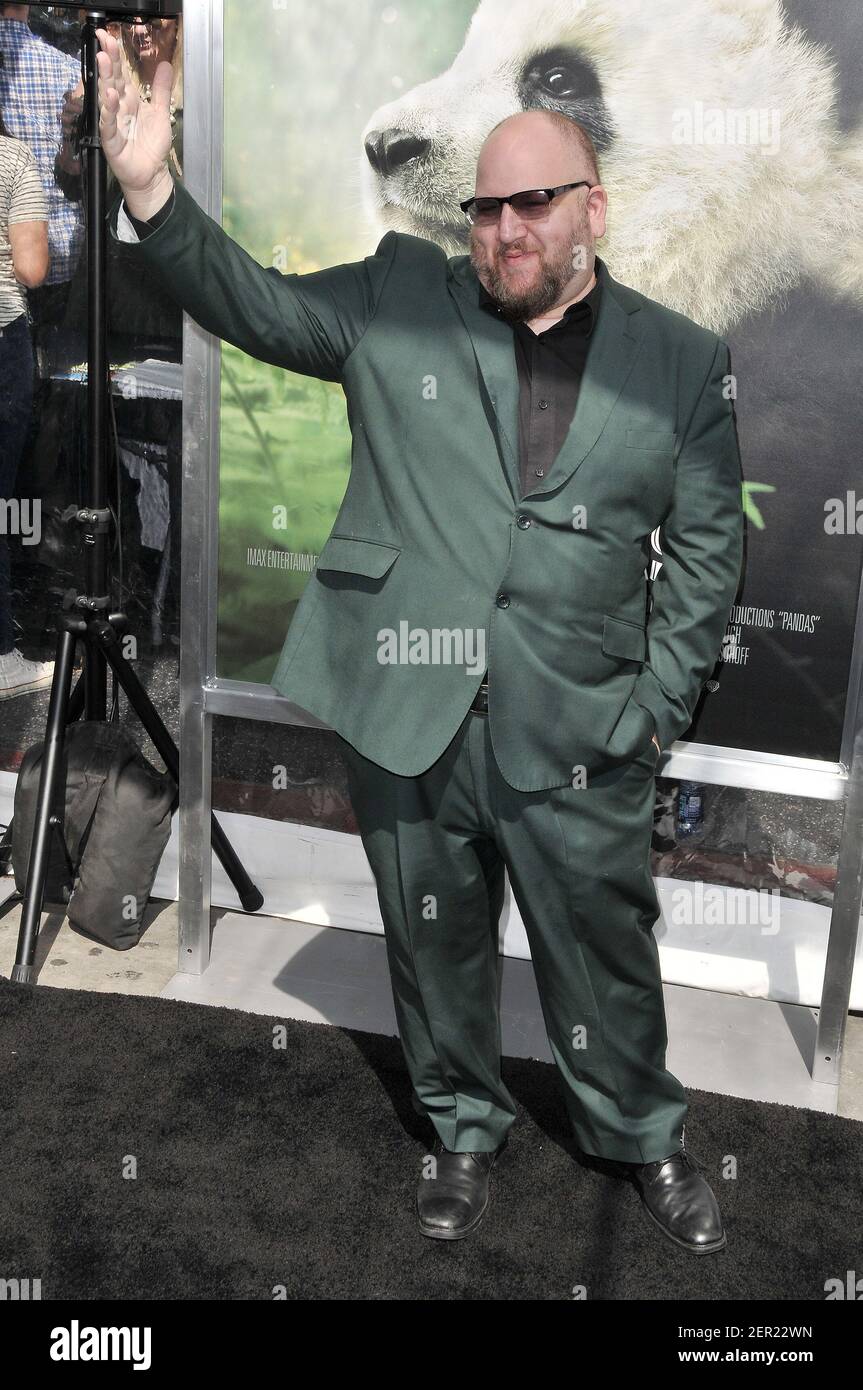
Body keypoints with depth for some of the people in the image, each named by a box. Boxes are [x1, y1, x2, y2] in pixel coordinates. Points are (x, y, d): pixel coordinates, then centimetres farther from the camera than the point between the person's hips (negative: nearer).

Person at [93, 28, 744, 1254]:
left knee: (604, 955, 13)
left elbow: (708, 550, 4)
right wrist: (151, 192, -19)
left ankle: (643, 1137, 40)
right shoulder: (397, 301, 3)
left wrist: (656, 711, -2)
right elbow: (253, 302, -1)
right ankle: (464, 1126, 42)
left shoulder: (684, 361, 2)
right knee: (436, 946, 17)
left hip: (576, 737, 0)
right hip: (406, 715, 1)